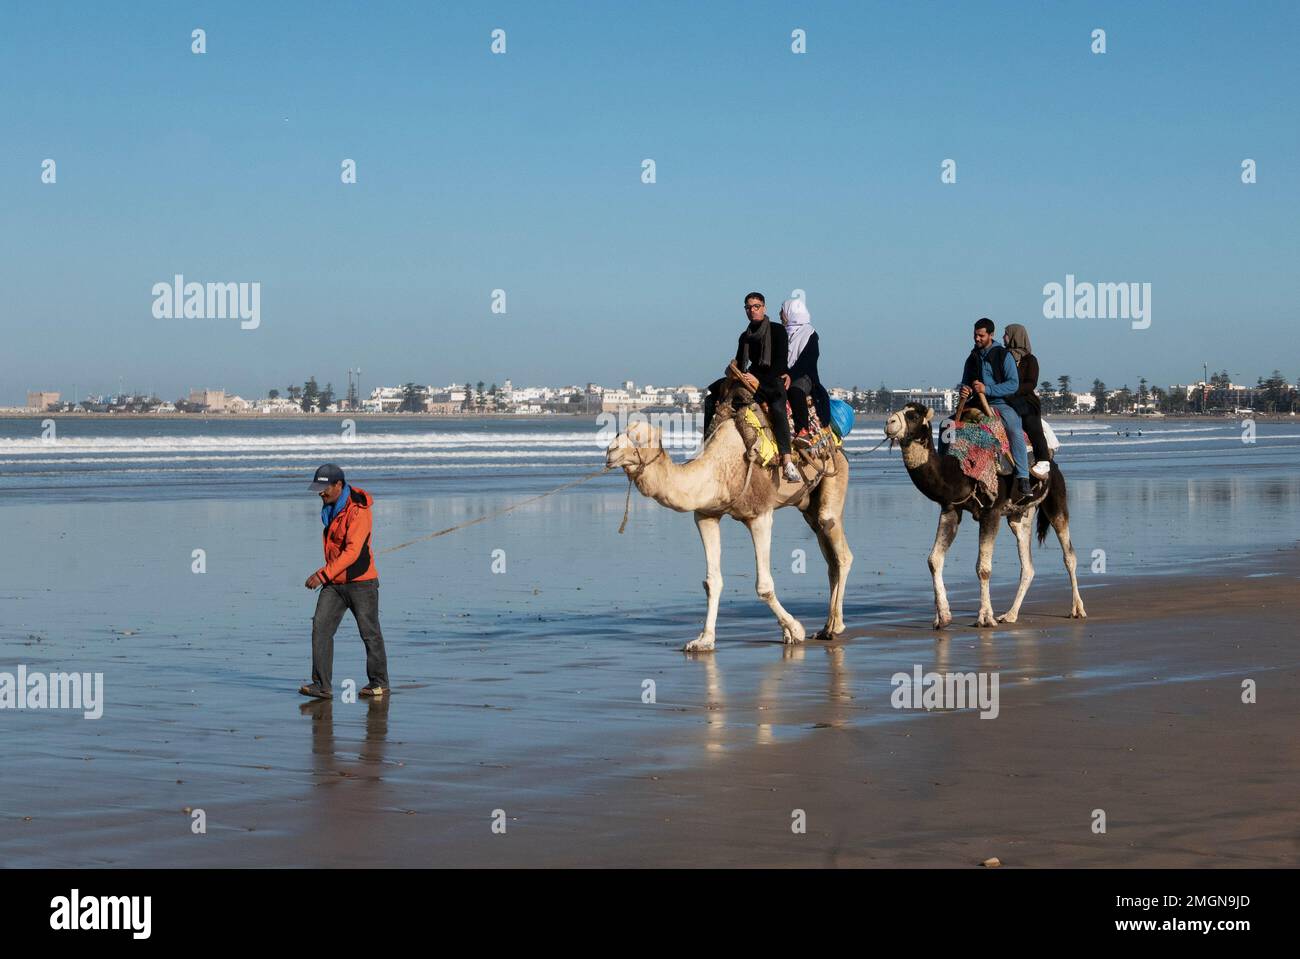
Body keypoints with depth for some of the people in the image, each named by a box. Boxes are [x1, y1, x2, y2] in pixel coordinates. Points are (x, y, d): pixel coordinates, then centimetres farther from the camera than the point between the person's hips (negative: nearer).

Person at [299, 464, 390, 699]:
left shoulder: (358, 510, -20)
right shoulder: (330, 507, 8)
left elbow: (352, 551, -26)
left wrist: (323, 574, -29)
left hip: (360, 581, -7)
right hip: (334, 583, 7)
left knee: (369, 633, 5)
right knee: (321, 627, -7)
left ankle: (379, 682, 21)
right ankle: (322, 685, -8)